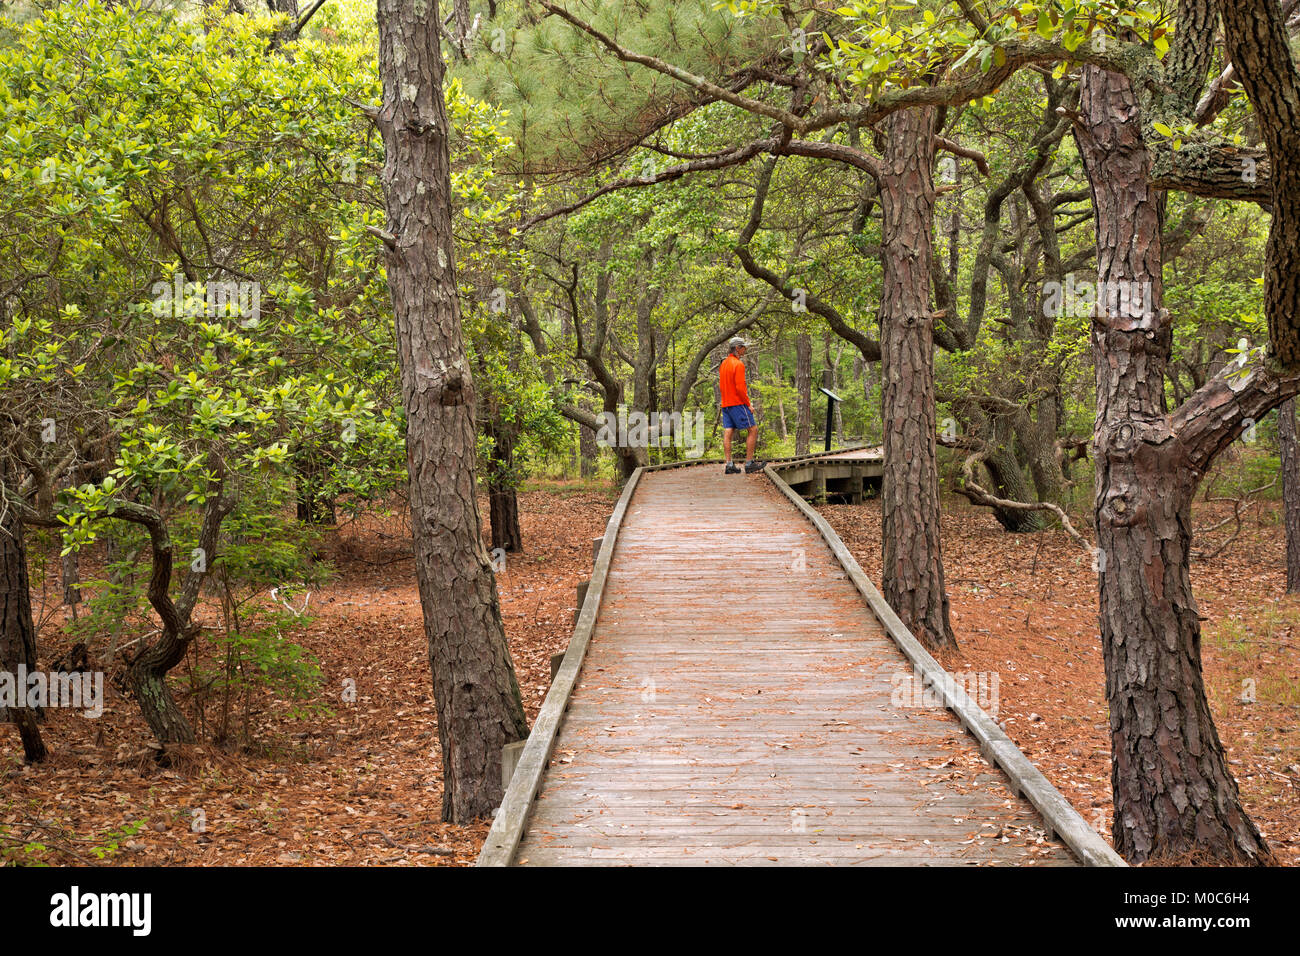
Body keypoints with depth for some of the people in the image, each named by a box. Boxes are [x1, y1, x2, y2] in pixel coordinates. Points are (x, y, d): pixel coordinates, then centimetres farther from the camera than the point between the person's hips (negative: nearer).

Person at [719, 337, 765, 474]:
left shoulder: (724, 364, 15)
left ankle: (729, 465, -1)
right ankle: (749, 464, -4)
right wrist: (748, 404, -11)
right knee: (753, 429, -2)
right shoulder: (738, 364, -13)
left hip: (726, 404, 9)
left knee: (727, 433, 2)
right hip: (738, 403, -9)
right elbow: (740, 387, -19)